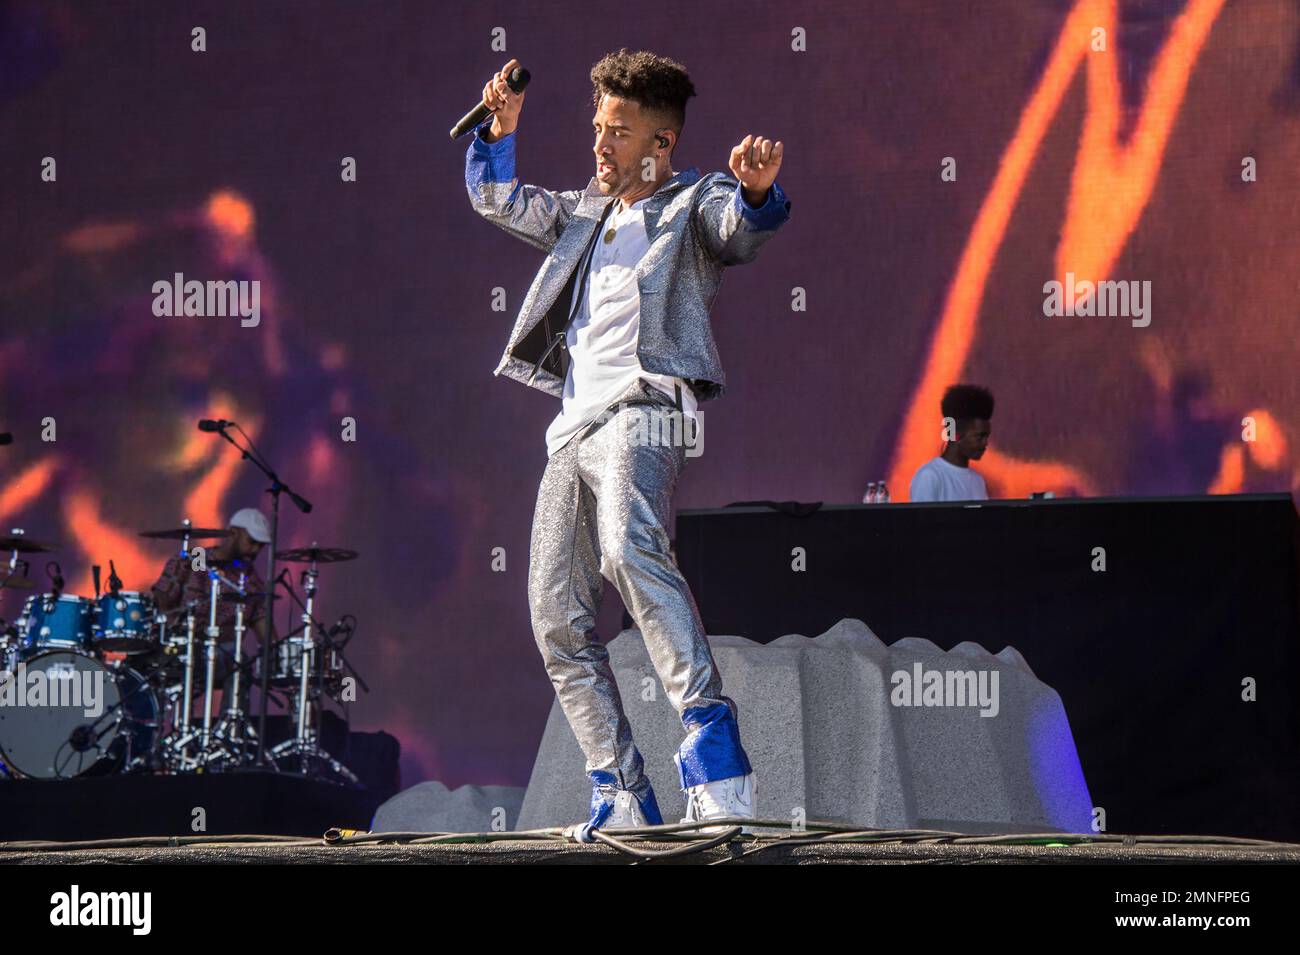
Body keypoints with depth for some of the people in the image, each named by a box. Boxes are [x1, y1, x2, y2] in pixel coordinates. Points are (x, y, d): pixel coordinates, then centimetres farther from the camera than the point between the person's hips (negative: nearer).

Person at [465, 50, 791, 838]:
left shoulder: (692, 205, 6)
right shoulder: (586, 214, 27)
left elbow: (741, 226, -16)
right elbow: (496, 199, 39)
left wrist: (757, 188, -38)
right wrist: (501, 127, 23)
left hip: (645, 407, -8)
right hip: (575, 424, 8)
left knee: (630, 548, -36)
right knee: (559, 623, 3)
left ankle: (710, 734, -43)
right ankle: (622, 796, 7)